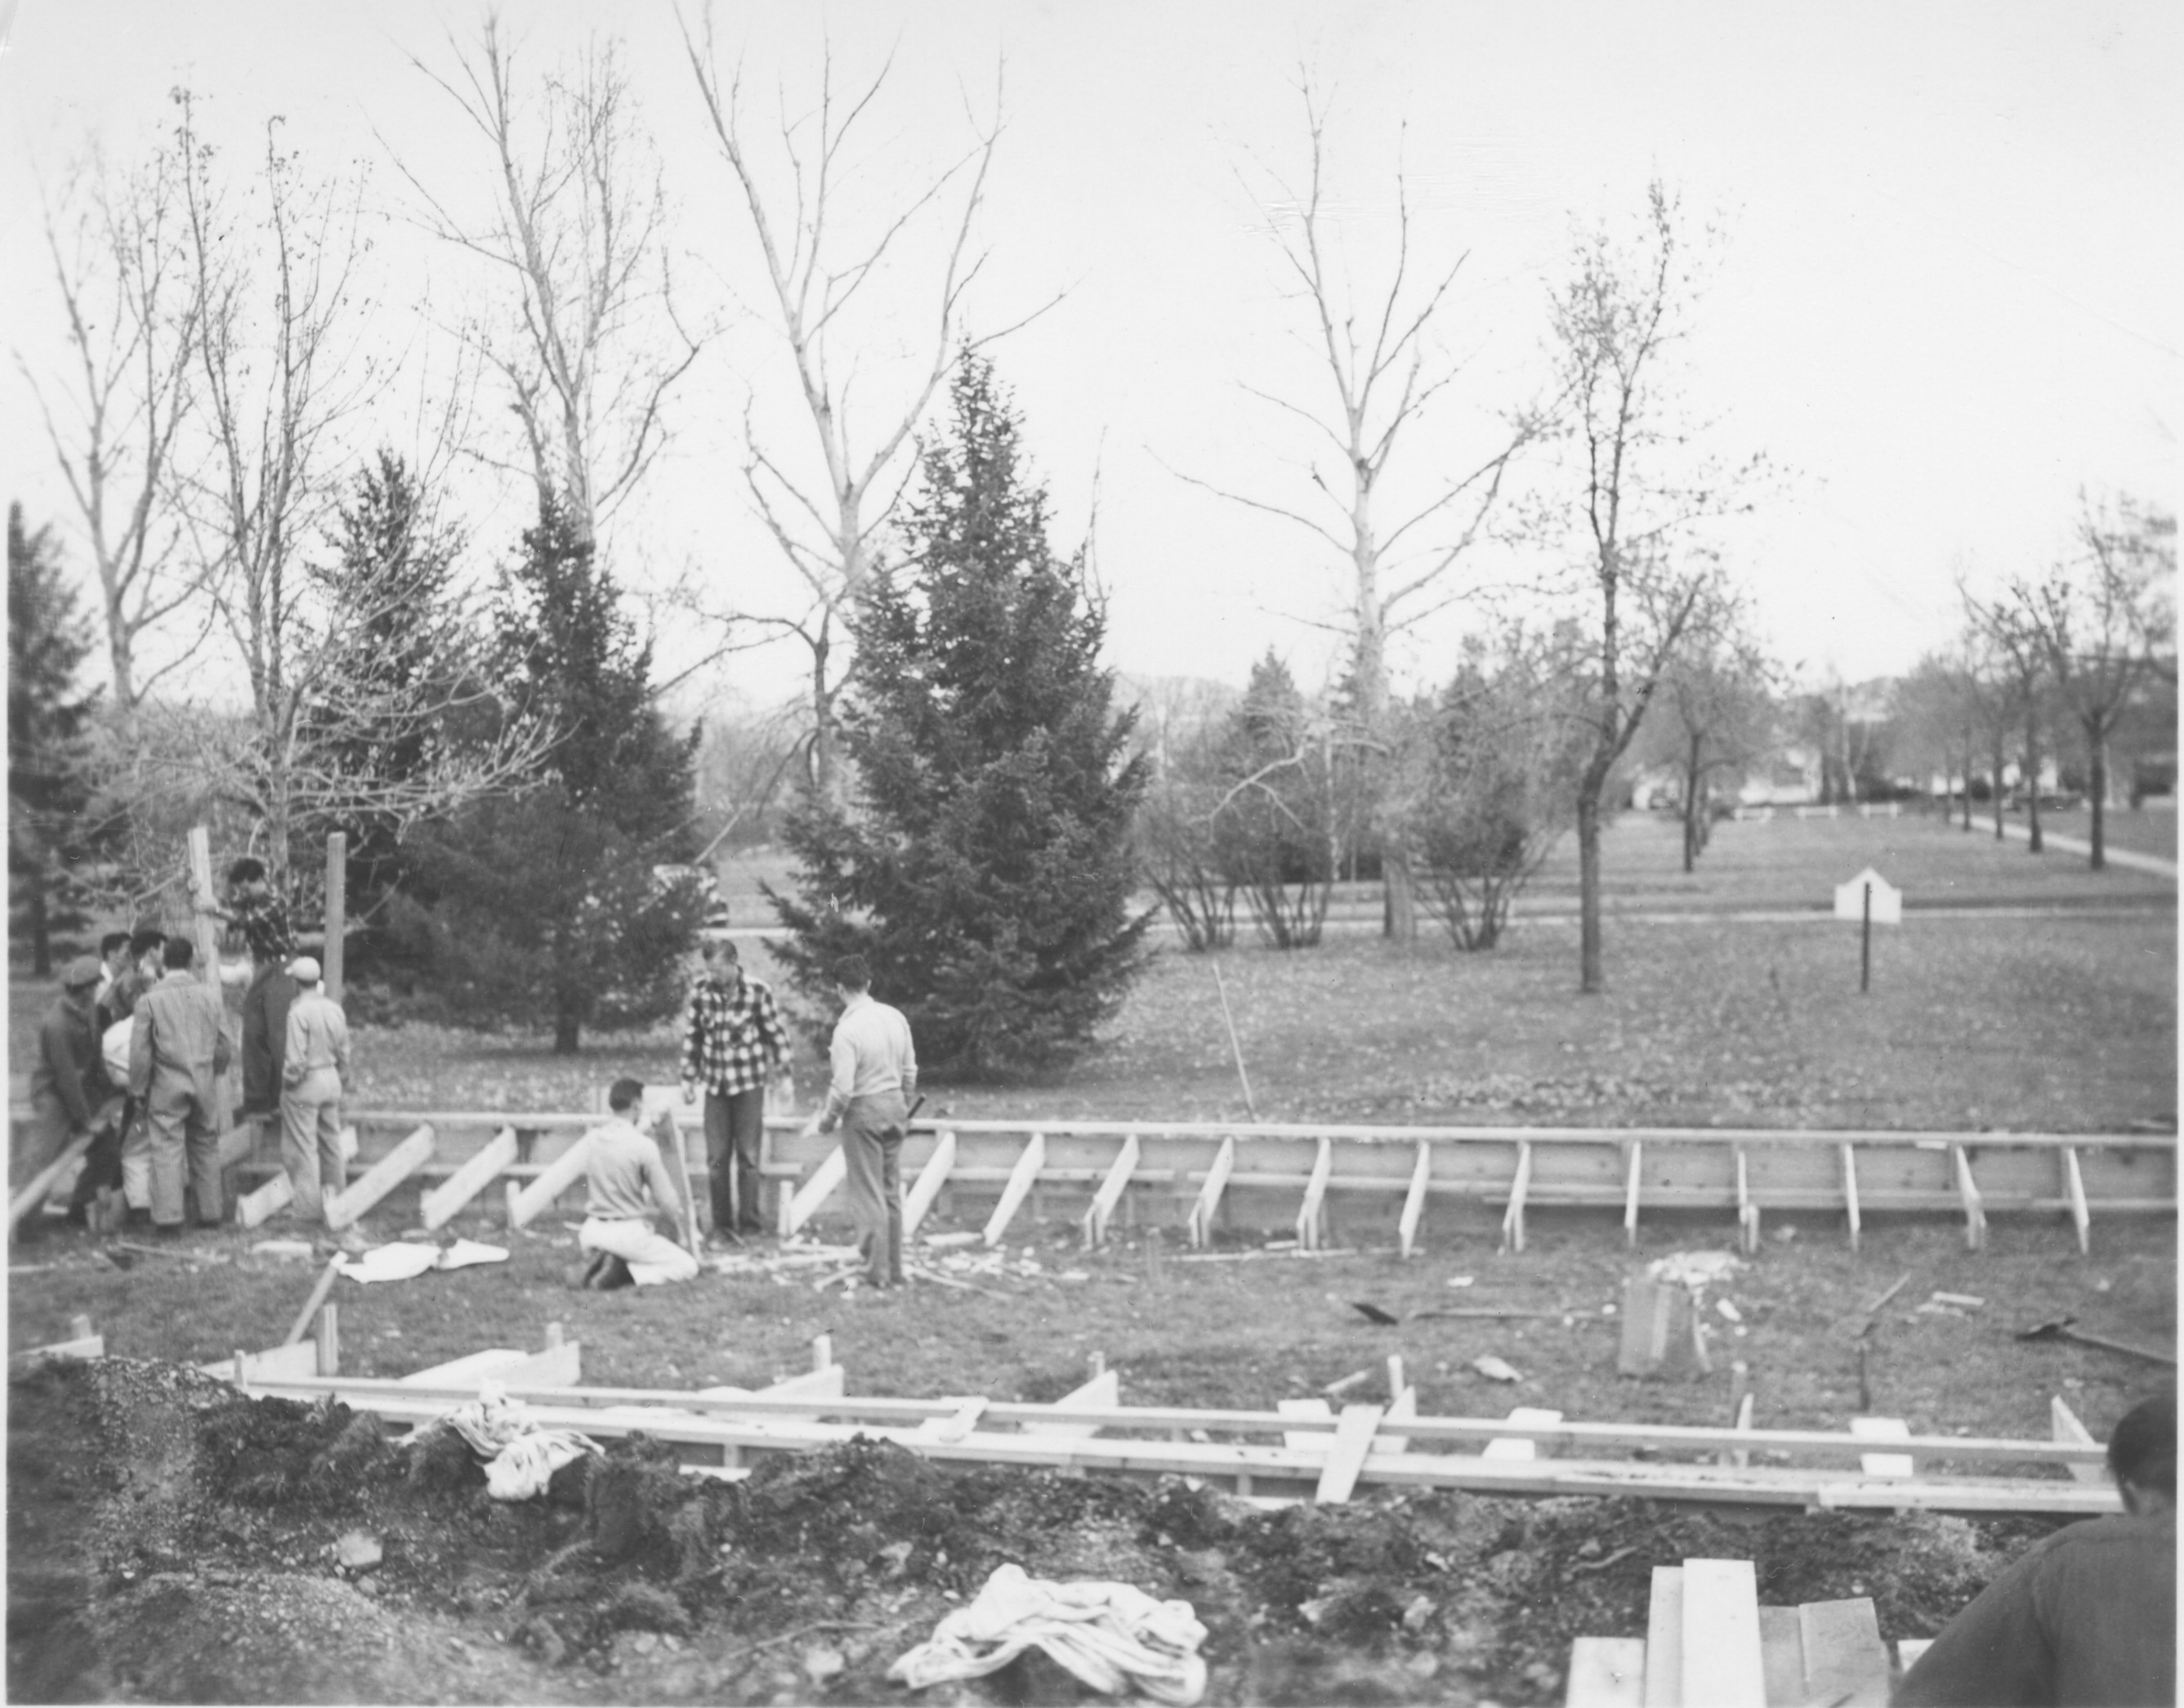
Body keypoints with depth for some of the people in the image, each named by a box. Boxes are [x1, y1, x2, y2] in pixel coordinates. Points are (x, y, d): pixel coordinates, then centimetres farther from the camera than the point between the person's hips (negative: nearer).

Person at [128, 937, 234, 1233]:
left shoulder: (150, 999, -8)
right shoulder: (211, 996, 2)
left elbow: (140, 1051, -7)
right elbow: (222, 1044, 6)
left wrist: (138, 1090, 3)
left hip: (167, 1085, -3)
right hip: (203, 1082, 3)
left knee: (167, 1146, -1)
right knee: (205, 1145, 13)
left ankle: (168, 1217, -5)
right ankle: (210, 1211, 18)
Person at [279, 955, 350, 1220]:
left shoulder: (298, 1012, -18)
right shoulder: (335, 1009, 3)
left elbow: (296, 1059, -19)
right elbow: (344, 1052, 9)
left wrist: (289, 1080, -4)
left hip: (305, 1082, -7)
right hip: (331, 1079, 7)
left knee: (303, 1147, 1)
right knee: (331, 1142, 16)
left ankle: (309, 1206, 3)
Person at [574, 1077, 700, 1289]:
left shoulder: (591, 1139, 0)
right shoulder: (644, 1146, -15)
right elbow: (667, 1203, -10)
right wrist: (677, 1214, 14)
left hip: (593, 1230, 6)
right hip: (629, 1233, -6)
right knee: (688, 1266, 8)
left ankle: (600, 1262, 2)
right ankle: (624, 1273, -13)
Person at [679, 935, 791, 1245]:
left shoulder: (757, 993, -11)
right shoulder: (701, 992, -4)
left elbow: (777, 1034, -2)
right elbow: (692, 1036, 7)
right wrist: (688, 1078, 7)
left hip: (750, 1083, -2)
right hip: (715, 1085, 3)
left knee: (748, 1157, 1)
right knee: (716, 1159, 4)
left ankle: (749, 1224, 10)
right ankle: (721, 1226, 13)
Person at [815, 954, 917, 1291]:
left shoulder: (847, 1029, -19)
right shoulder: (896, 1017, 0)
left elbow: (843, 1087, -20)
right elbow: (910, 1071, 7)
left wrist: (828, 1118, -3)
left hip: (864, 1112, -6)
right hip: (894, 1106, 6)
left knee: (868, 1196, 3)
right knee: (892, 1192, 15)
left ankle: (877, 1272, 8)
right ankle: (895, 1269, 22)